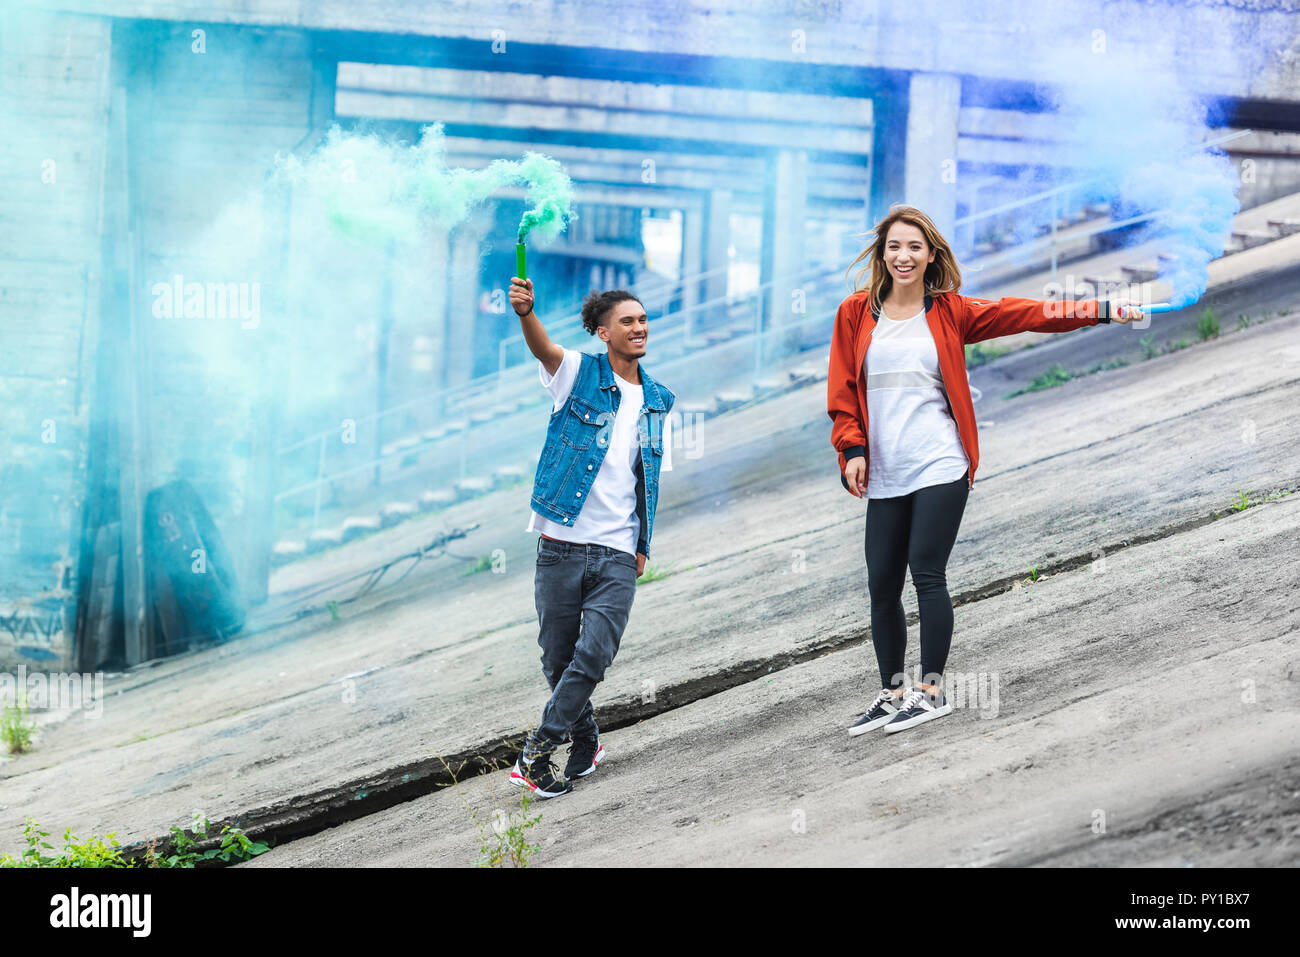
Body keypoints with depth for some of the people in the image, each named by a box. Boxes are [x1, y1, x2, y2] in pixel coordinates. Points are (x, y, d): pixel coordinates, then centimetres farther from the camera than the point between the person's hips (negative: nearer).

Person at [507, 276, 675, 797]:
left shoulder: (657, 401, 13)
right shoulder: (579, 374, 1)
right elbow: (543, 348, -22)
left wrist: (643, 546, 11)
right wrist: (525, 312, -44)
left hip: (619, 555, 2)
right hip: (561, 547, -2)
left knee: (593, 656, -13)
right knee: (558, 660, 6)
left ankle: (537, 750, -2)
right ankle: (585, 743, 27)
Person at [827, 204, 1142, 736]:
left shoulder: (949, 313, 5)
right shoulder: (856, 313, 8)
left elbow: (1026, 313, 1)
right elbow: (842, 391, 9)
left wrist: (1101, 310, -4)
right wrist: (852, 450, -3)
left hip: (939, 467, -2)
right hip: (884, 477, 2)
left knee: (926, 572, -9)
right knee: (882, 585, 4)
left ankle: (932, 690, 0)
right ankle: (892, 693, 18)